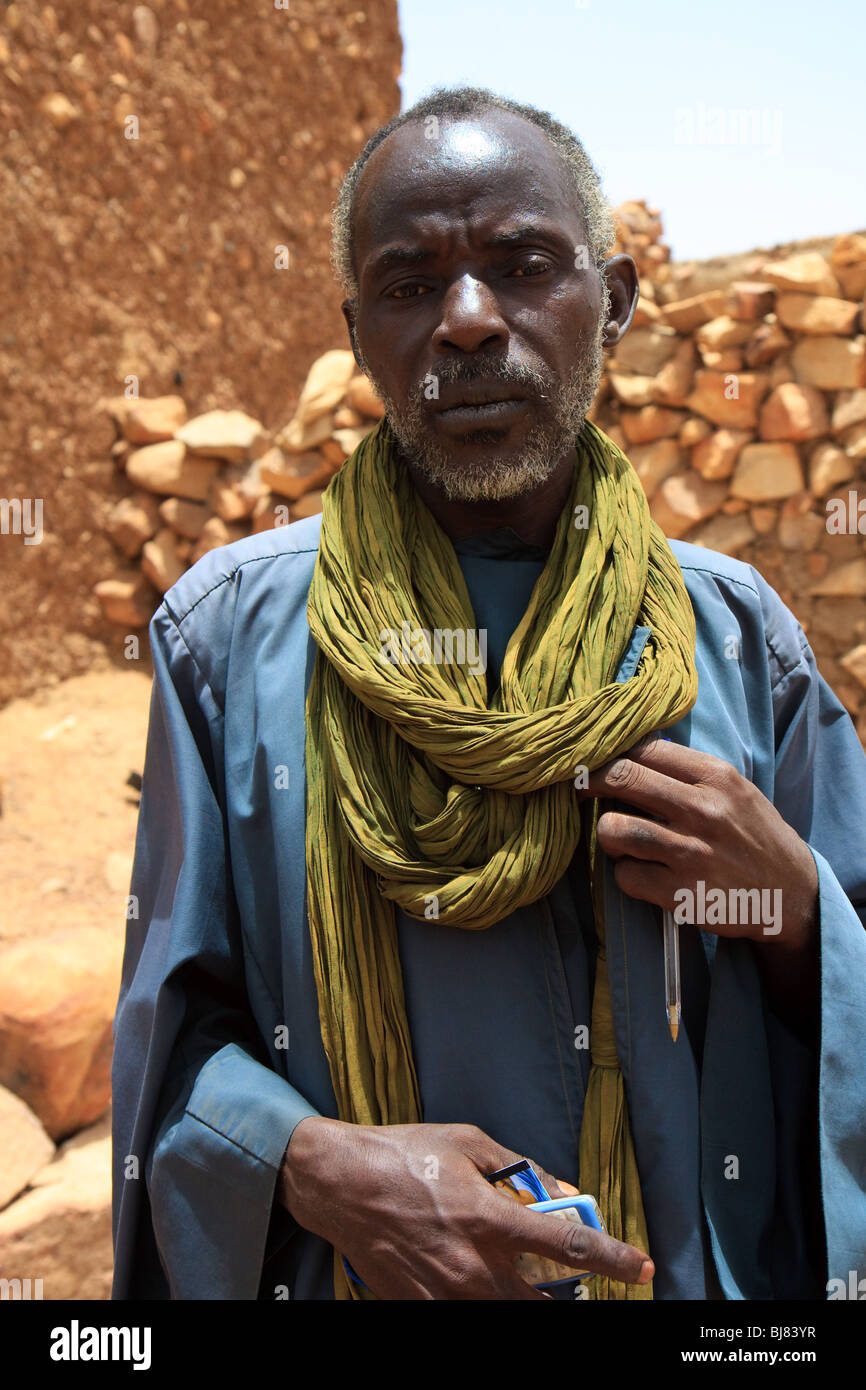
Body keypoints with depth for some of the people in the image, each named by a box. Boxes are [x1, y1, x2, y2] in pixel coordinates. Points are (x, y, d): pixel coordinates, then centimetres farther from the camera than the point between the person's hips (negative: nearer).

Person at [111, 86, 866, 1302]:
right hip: (342, 1265, -1)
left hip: (701, 1276, 2)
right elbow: (173, 1036, -7)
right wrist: (312, 1165, -23)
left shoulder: (734, 633, -7)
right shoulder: (230, 630, -10)